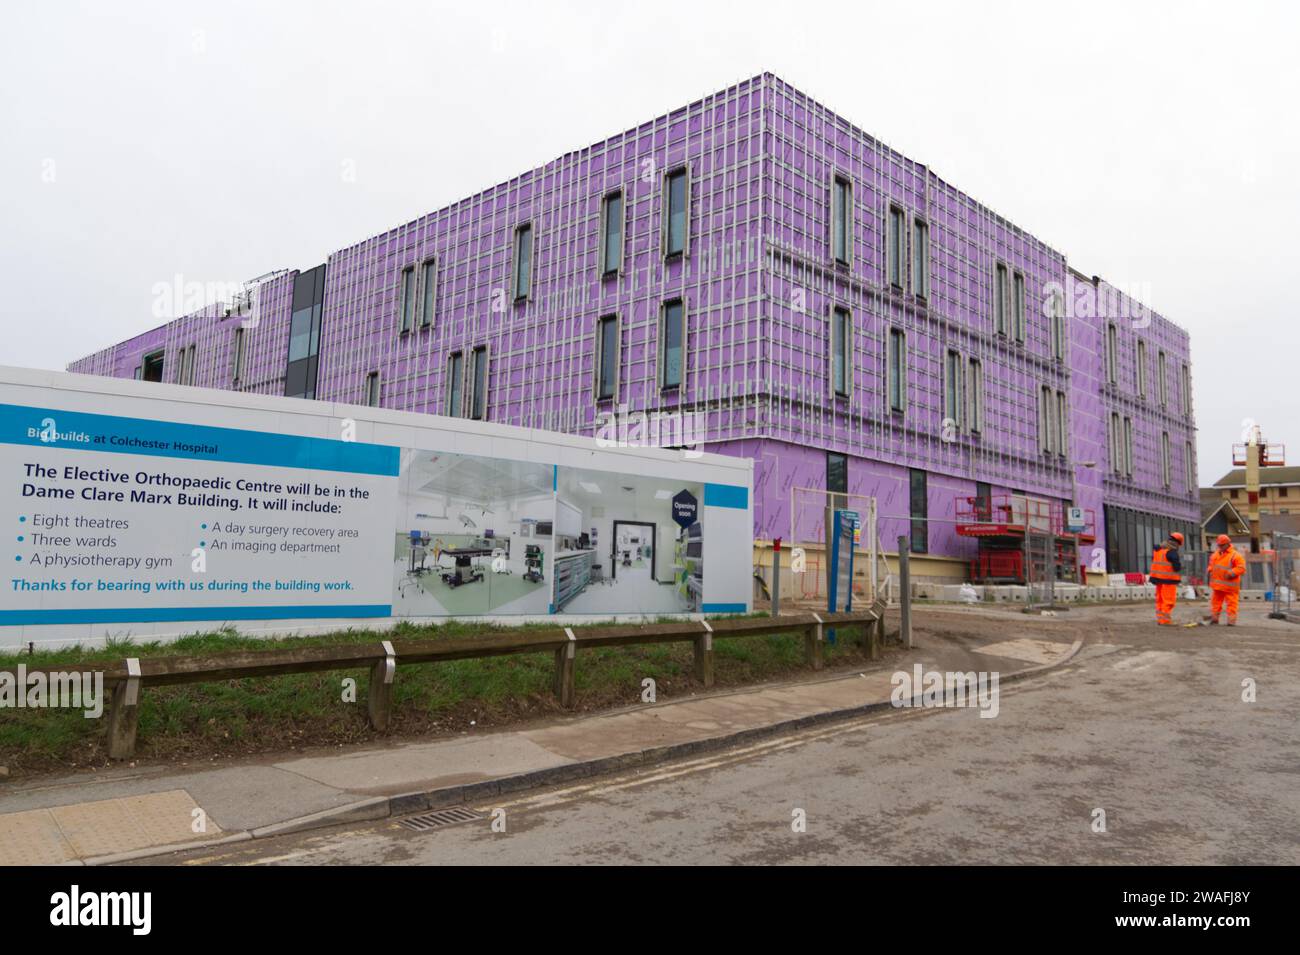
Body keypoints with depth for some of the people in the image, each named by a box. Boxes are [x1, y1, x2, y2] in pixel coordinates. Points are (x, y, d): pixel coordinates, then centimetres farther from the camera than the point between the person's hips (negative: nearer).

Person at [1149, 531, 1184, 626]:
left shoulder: (1158, 549, 10)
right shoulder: (1172, 552, -15)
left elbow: (1153, 562, 16)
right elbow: (1177, 567, -17)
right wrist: (1180, 564, 5)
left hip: (1158, 577, 8)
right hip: (1168, 579, -8)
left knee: (1160, 599, 14)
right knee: (1168, 600, -4)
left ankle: (1160, 619, 20)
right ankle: (1165, 620, -4)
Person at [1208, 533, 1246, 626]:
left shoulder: (1235, 555, -9)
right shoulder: (1215, 554, 12)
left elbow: (1241, 568, -14)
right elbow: (1211, 565, 26)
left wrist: (1231, 573, -21)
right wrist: (1210, 571, 8)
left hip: (1230, 585, -6)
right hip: (1217, 585, 6)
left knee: (1231, 603, -1)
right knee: (1216, 601, 10)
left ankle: (1231, 620, 2)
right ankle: (1214, 618, 16)